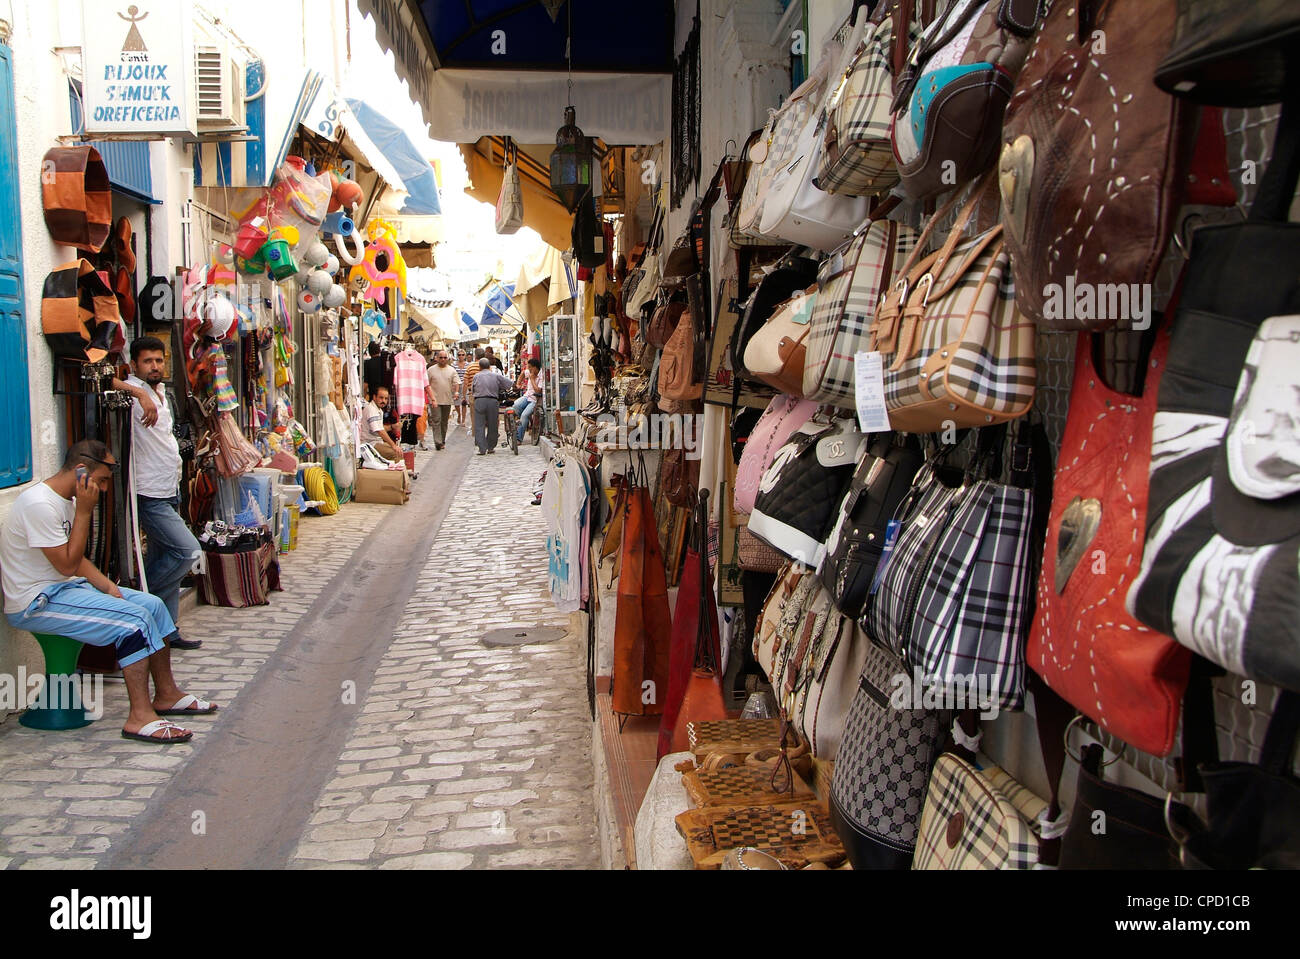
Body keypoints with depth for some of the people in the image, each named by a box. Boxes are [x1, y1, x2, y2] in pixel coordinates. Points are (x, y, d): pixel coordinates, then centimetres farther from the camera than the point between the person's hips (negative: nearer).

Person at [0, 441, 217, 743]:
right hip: (36, 604, -10)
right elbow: (67, 564, -22)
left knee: (153, 605, 4)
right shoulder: (39, 504, -21)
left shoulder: (65, 500, 11)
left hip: (64, 587, 10)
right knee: (134, 619, -23)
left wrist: (107, 585, -1)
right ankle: (140, 717, -18)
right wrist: (84, 511, -20)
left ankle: (167, 694, 14)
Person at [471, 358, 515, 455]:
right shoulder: (496, 375, 8)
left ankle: (482, 448, -7)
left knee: (479, 425, 1)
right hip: (493, 401, 0)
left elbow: (474, 389, 9)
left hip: (479, 401, 0)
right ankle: (491, 447, 18)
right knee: (492, 426, 11)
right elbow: (510, 384, 9)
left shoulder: (476, 376, 10)